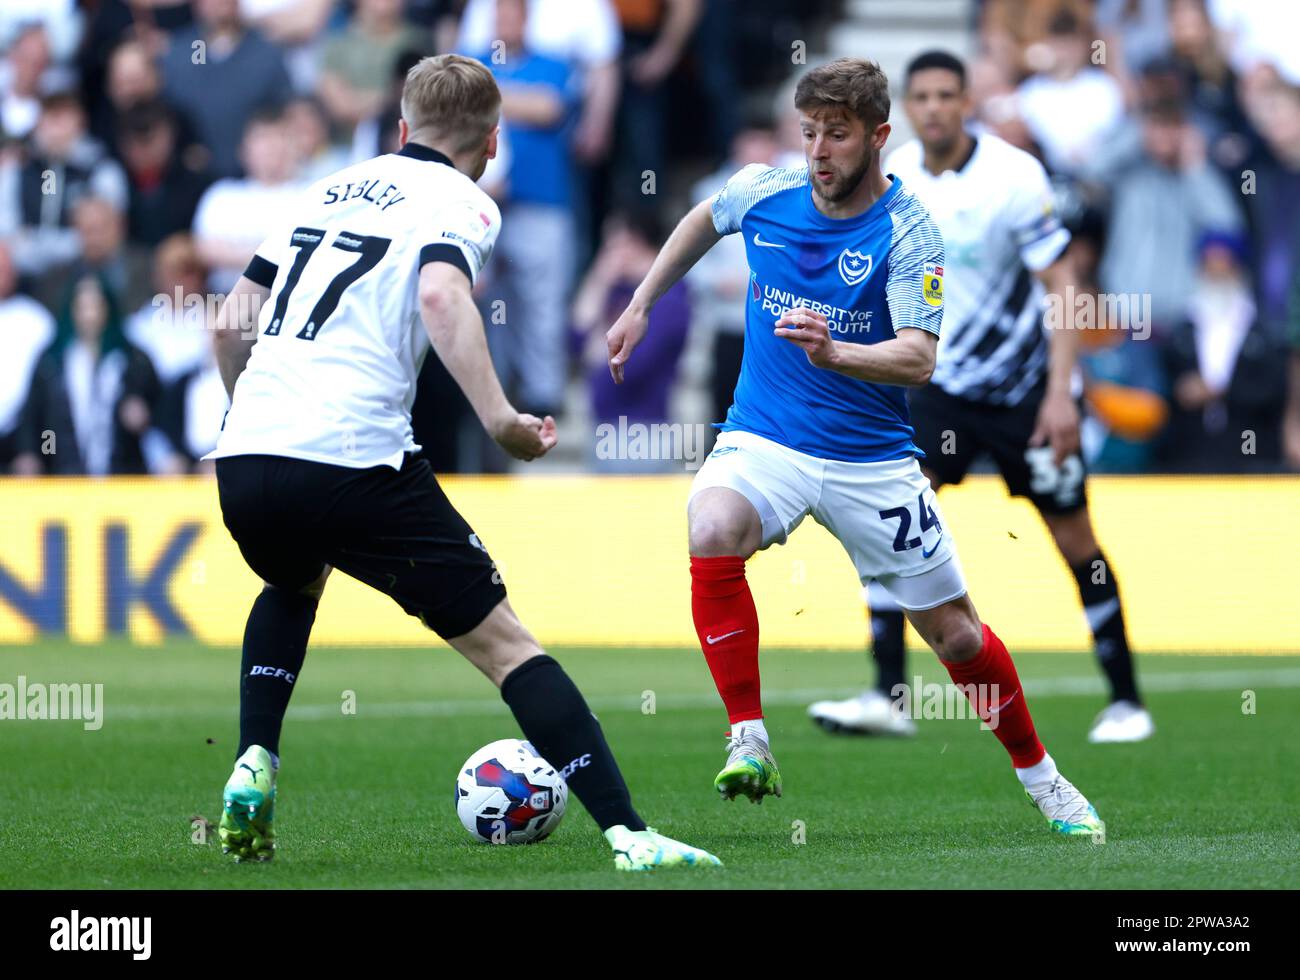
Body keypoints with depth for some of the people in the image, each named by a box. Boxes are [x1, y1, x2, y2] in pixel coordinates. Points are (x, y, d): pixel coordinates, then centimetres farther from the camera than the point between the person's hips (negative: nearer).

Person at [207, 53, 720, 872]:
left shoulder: (331, 190, 24)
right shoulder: (461, 202, 6)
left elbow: (234, 322, 25)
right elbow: (441, 294, -17)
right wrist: (499, 418, -22)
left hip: (243, 462, 6)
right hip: (354, 461, -6)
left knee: (294, 586, 38)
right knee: (500, 641, 1)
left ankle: (255, 767, 21)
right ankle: (628, 835, -9)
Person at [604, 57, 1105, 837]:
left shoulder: (908, 232, -13)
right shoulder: (763, 193, -3)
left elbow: (918, 359, -23)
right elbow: (704, 220, 22)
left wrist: (833, 353, -40)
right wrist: (640, 308, 21)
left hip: (872, 459, -1)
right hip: (764, 439, 1)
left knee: (954, 631, 5)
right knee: (712, 533, -33)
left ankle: (1041, 777, 30)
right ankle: (749, 744, -23)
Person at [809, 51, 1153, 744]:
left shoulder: (1013, 176, -17)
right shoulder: (896, 173, -3)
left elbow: (1063, 284, -15)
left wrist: (1060, 393, -22)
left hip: (1025, 386, -4)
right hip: (940, 377, 4)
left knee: (1075, 541, 3)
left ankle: (1125, 700, 17)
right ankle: (887, 698, -13)